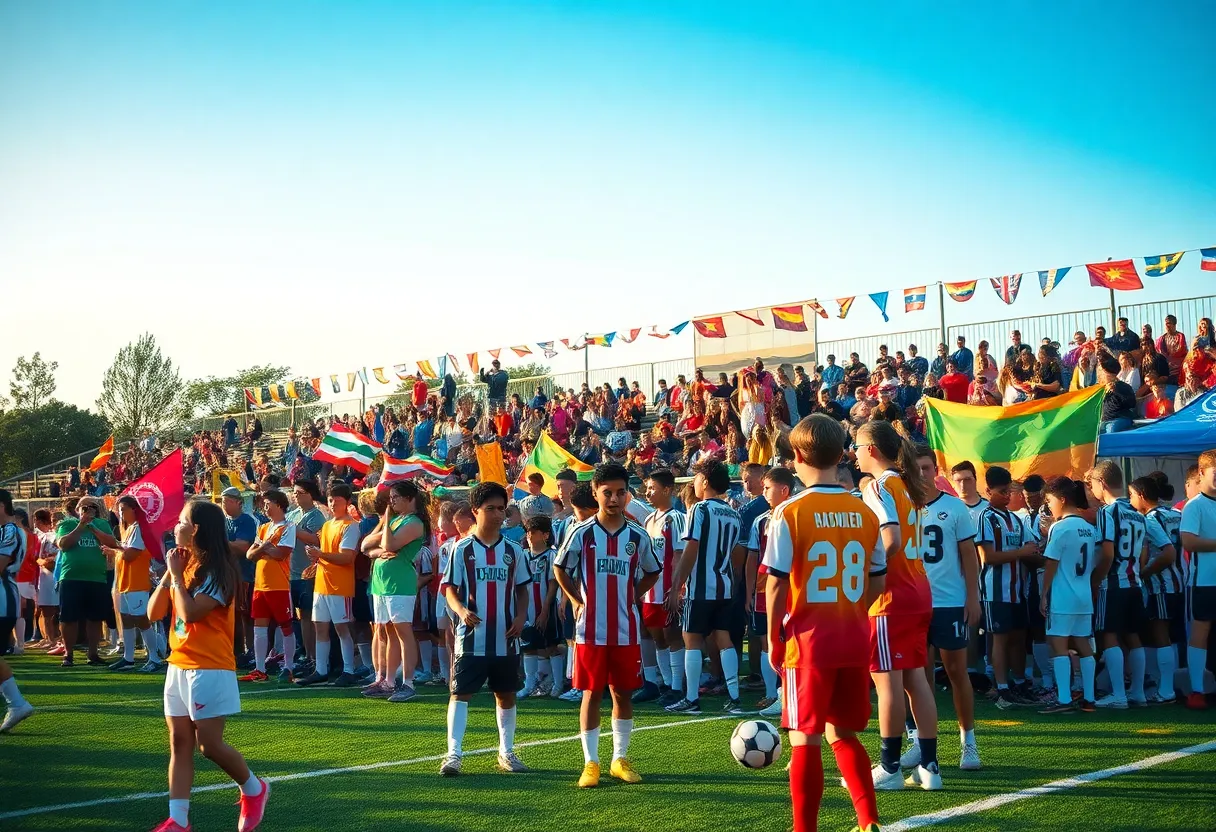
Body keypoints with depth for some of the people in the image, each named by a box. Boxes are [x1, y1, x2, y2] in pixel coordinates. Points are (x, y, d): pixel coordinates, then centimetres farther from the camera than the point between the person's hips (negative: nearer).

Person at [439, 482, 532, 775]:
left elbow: (521, 589, 13)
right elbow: (449, 588, -3)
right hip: (471, 637, -3)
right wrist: (461, 610, -22)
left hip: (505, 638, 3)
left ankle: (506, 752, 22)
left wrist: (520, 616, -4)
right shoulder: (462, 549, -2)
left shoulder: (514, 551, 7)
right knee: (461, 693, -5)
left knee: (506, 694, 10)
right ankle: (453, 753, -4)